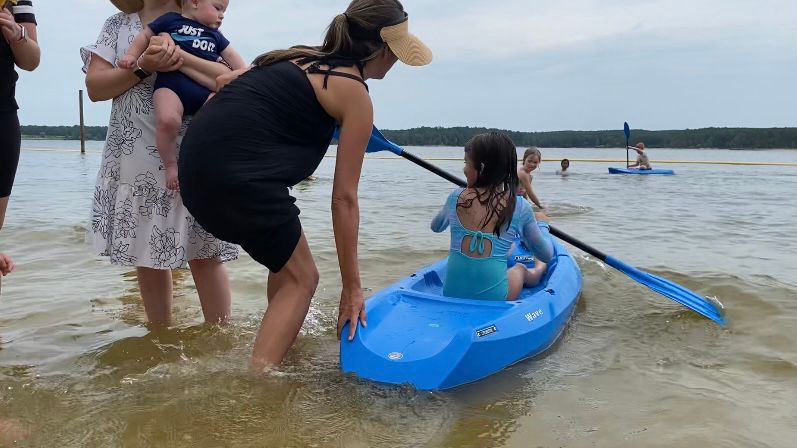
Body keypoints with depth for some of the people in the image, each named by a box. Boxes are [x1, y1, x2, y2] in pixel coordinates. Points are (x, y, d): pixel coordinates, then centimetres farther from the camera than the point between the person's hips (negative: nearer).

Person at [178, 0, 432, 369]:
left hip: (197, 158, 9)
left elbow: (225, 80, 25)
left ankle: (284, 350, 37)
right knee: (301, 280, 8)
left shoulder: (302, 57, 19)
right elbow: (344, 200, -3)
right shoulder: (355, 94, -3)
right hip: (241, 177, -8)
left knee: (288, 258, 24)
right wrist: (352, 287, 3)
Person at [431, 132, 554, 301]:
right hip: (494, 299, -2)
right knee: (520, 268, 33)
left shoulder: (456, 197, -5)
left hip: (450, 295, 2)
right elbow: (547, 256, 3)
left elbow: (436, 227, 18)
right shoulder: (520, 207, -10)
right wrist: (542, 226, 22)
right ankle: (539, 271, 63)